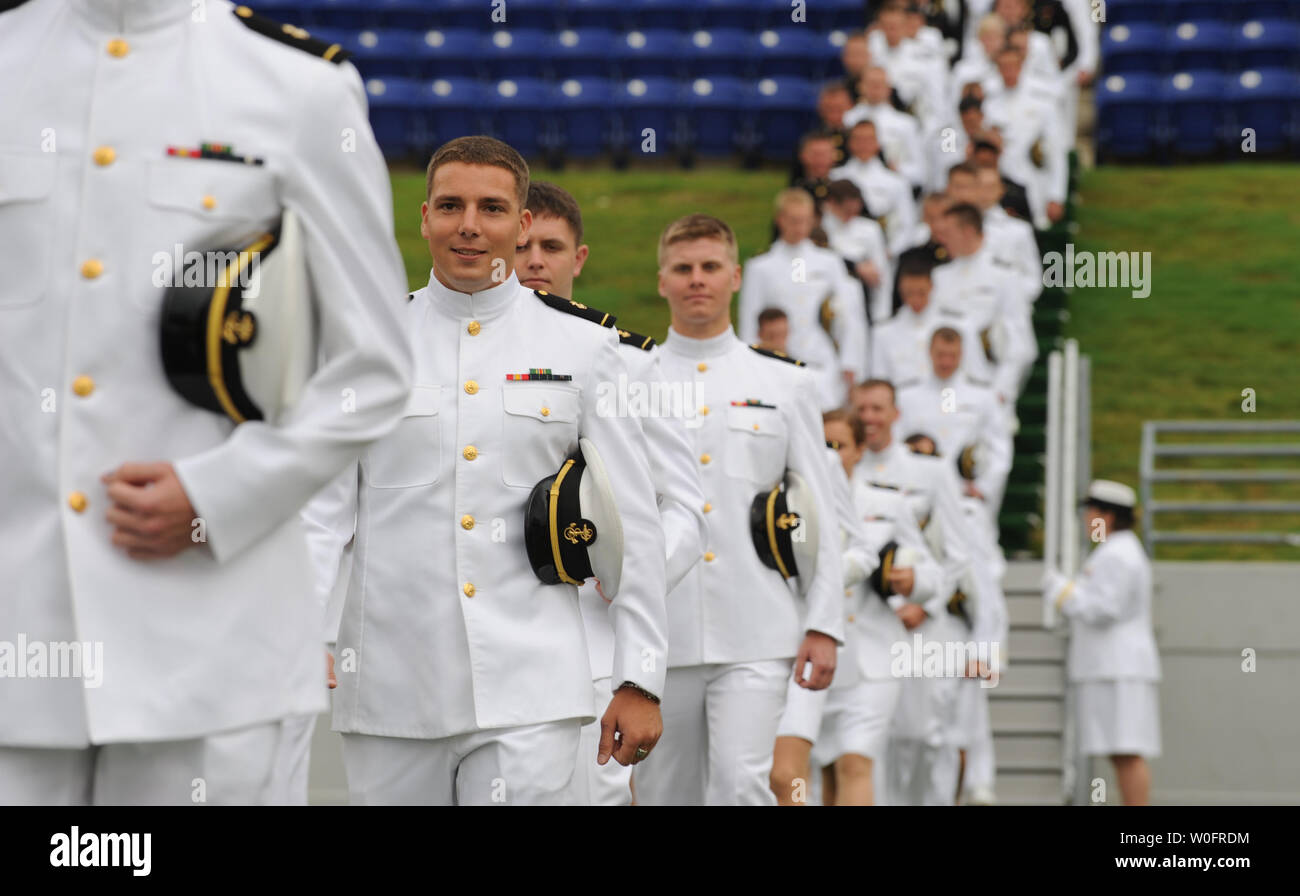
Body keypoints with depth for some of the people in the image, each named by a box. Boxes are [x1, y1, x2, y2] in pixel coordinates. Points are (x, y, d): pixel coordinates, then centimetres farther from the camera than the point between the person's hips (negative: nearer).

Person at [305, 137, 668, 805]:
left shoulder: (583, 345, 5)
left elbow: (634, 524, 6)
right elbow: (321, 514, 4)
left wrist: (640, 680, 1)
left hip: (528, 696, -1)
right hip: (391, 696, 1)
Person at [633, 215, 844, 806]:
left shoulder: (785, 384, 10)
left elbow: (819, 513, 9)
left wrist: (823, 625, 2)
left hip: (755, 637, -1)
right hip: (657, 637, 1)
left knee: (741, 785, -16)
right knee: (666, 796, 7)